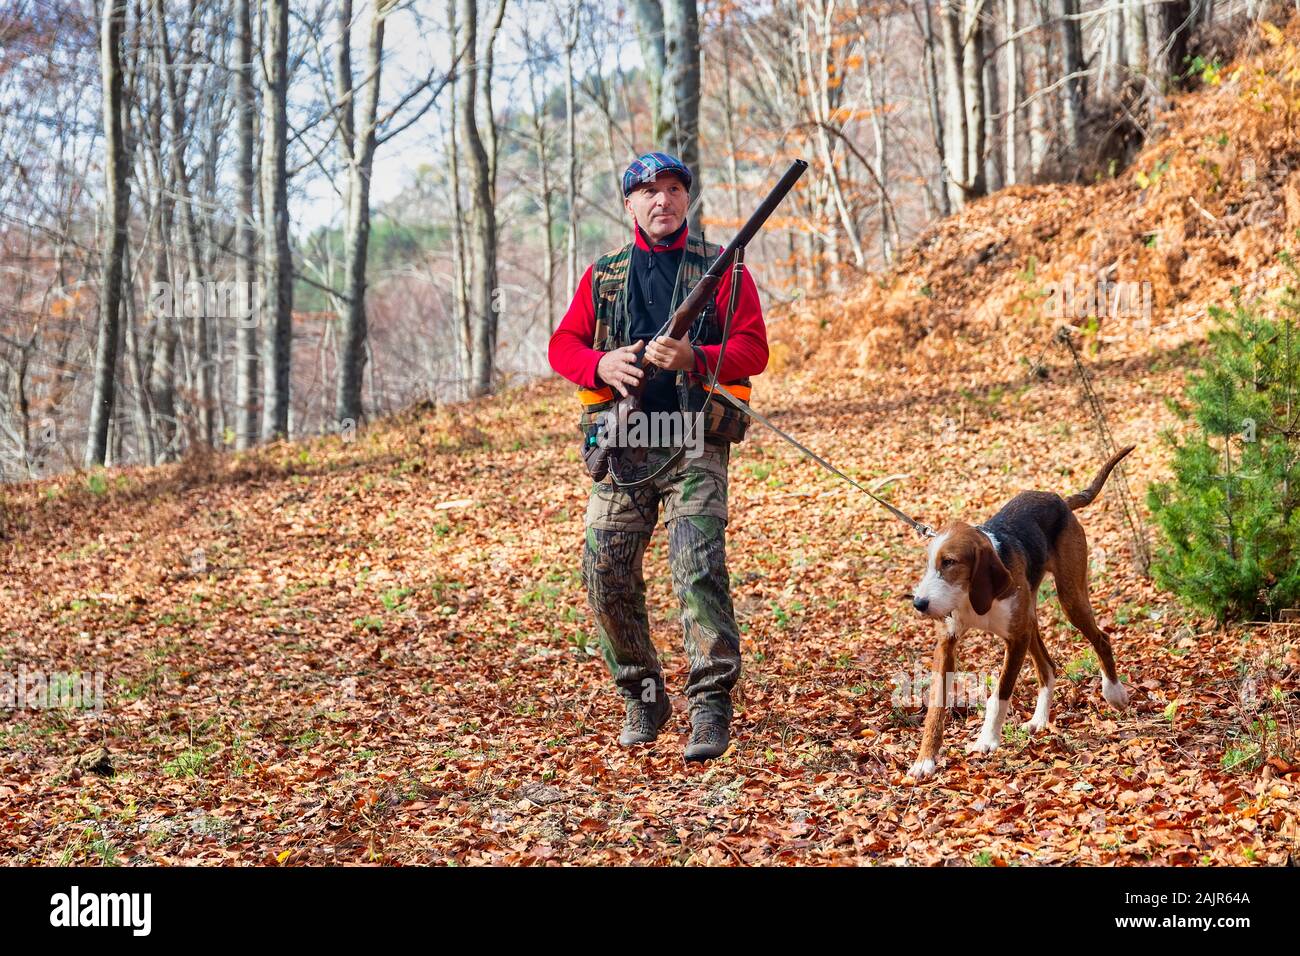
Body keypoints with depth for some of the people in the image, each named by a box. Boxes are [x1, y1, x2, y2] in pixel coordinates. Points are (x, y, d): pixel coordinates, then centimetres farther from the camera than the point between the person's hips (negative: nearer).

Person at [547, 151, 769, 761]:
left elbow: (754, 348, -1)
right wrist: (602, 365, -11)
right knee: (605, 573, -3)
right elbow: (562, 345, 11)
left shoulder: (721, 270, 7)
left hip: (695, 441, -3)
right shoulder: (602, 276, 15)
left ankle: (712, 706, -14)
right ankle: (642, 697, 15)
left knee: (699, 568, -17)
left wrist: (694, 358, -19)